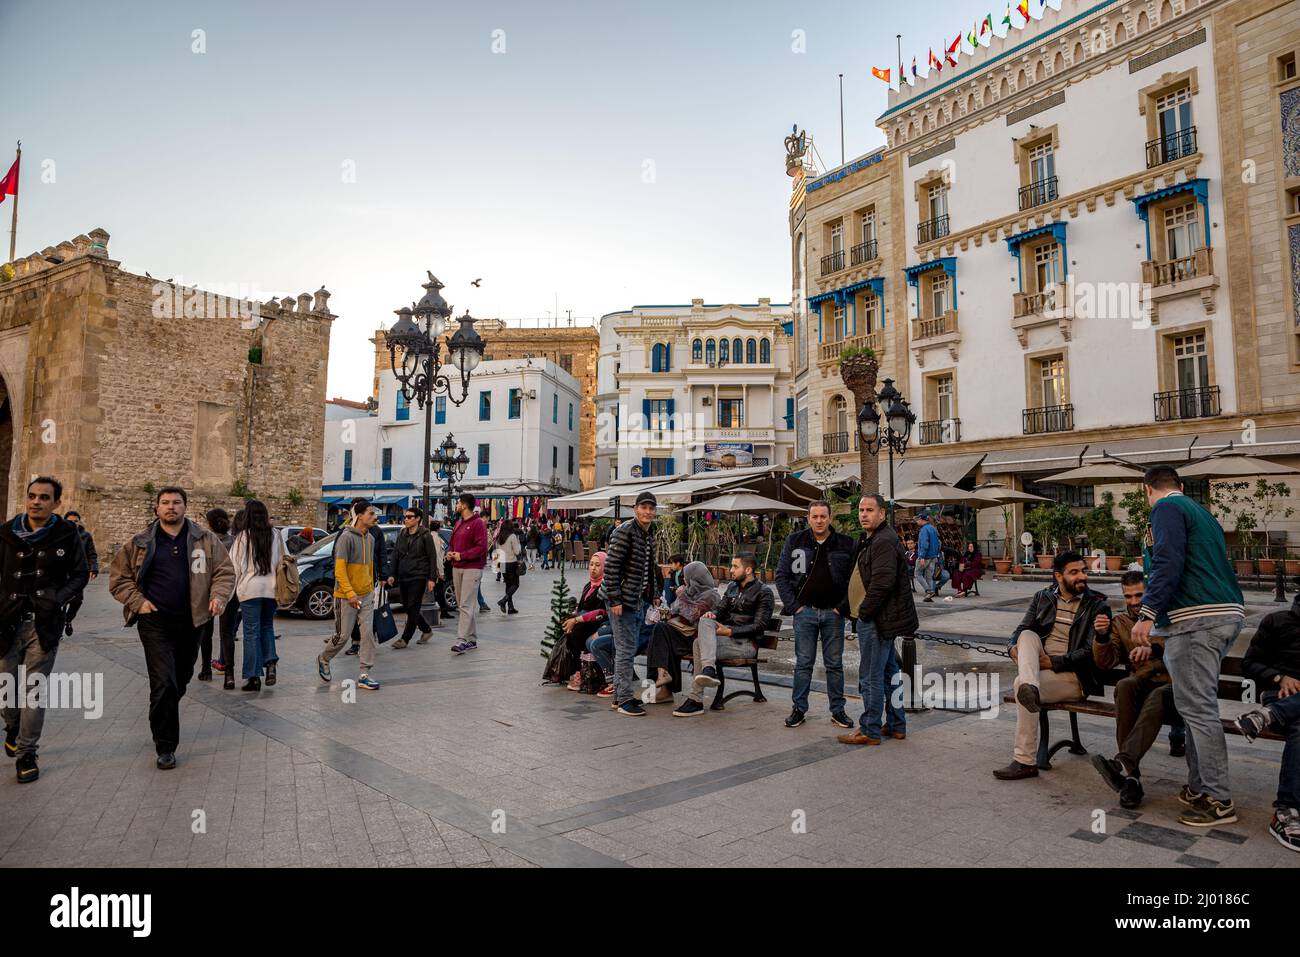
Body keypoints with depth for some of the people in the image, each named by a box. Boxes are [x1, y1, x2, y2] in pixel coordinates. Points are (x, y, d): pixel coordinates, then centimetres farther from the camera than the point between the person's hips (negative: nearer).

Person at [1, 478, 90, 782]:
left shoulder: (67, 534, -3)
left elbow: (81, 574, 3)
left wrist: (59, 599, -12)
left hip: (45, 624, -2)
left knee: (35, 689, -1)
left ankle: (26, 752, 11)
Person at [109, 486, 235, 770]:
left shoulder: (206, 540, 5)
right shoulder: (141, 544, 4)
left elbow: (225, 571, 6)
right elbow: (119, 578, 10)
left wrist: (218, 596, -12)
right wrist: (138, 601, -4)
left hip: (190, 622, 2)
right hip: (155, 622, -2)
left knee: (180, 681, 15)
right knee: (164, 683, -11)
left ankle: (163, 722, 41)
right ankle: (165, 746, -1)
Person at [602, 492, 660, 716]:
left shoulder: (649, 536, 14)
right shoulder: (624, 531, -14)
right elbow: (611, 566, -18)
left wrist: (654, 594, 16)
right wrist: (615, 600, -21)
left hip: (639, 601, 9)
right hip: (622, 601, -9)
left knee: (628, 649, 15)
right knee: (626, 650, -4)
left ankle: (620, 694, 25)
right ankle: (624, 699, 4)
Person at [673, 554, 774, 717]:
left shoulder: (763, 592, -2)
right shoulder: (732, 586, 20)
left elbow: (760, 626, -10)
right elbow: (721, 608, 18)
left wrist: (730, 631, -17)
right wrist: (713, 614, -8)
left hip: (746, 643, -6)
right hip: (727, 634, 6)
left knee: (700, 644, -28)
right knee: (705, 621, -28)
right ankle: (709, 670, -40)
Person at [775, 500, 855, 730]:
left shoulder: (845, 544, 0)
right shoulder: (794, 542, 1)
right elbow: (782, 575, 3)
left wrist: (844, 606, -5)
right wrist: (793, 605, -3)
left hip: (833, 612, 0)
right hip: (805, 611, 0)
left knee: (835, 664, 8)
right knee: (803, 663, 6)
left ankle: (837, 710, 19)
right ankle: (799, 709, 16)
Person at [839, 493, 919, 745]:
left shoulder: (884, 542, -18)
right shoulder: (871, 540, 16)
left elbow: (882, 583, -26)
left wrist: (864, 611, -17)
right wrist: (864, 612, 16)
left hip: (876, 620, -11)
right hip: (883, 619, 11)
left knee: (871, 677, -3)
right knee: (889, 672, 17)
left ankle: (870, 731, 6)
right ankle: (896, 725, 26)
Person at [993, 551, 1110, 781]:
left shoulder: (1097, 606, 1)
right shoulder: (1042, 598, 15)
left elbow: (1091, 653, -8)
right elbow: (1021, 629, 13)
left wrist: (1053, 662, -16)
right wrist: (1015, 647, -11)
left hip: (1074, 676, -4)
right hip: (1039, 666, 4)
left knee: (1021, 683, -29)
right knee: (1027, 635, -23)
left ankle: (1026, 761, -24)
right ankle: (1030, 688, -51)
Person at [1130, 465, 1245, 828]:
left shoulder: (1166, 508, -4)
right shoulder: (1200, 511, 24)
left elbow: (1168, 563, -18)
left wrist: (1148, 614, -20)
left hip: (1196, 618, -10)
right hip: (1227, 613, 10)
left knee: (1197, 708, -5)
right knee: (1199, 705, 15)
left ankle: (1219, 801, 0)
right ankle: (1199, 789, 22)